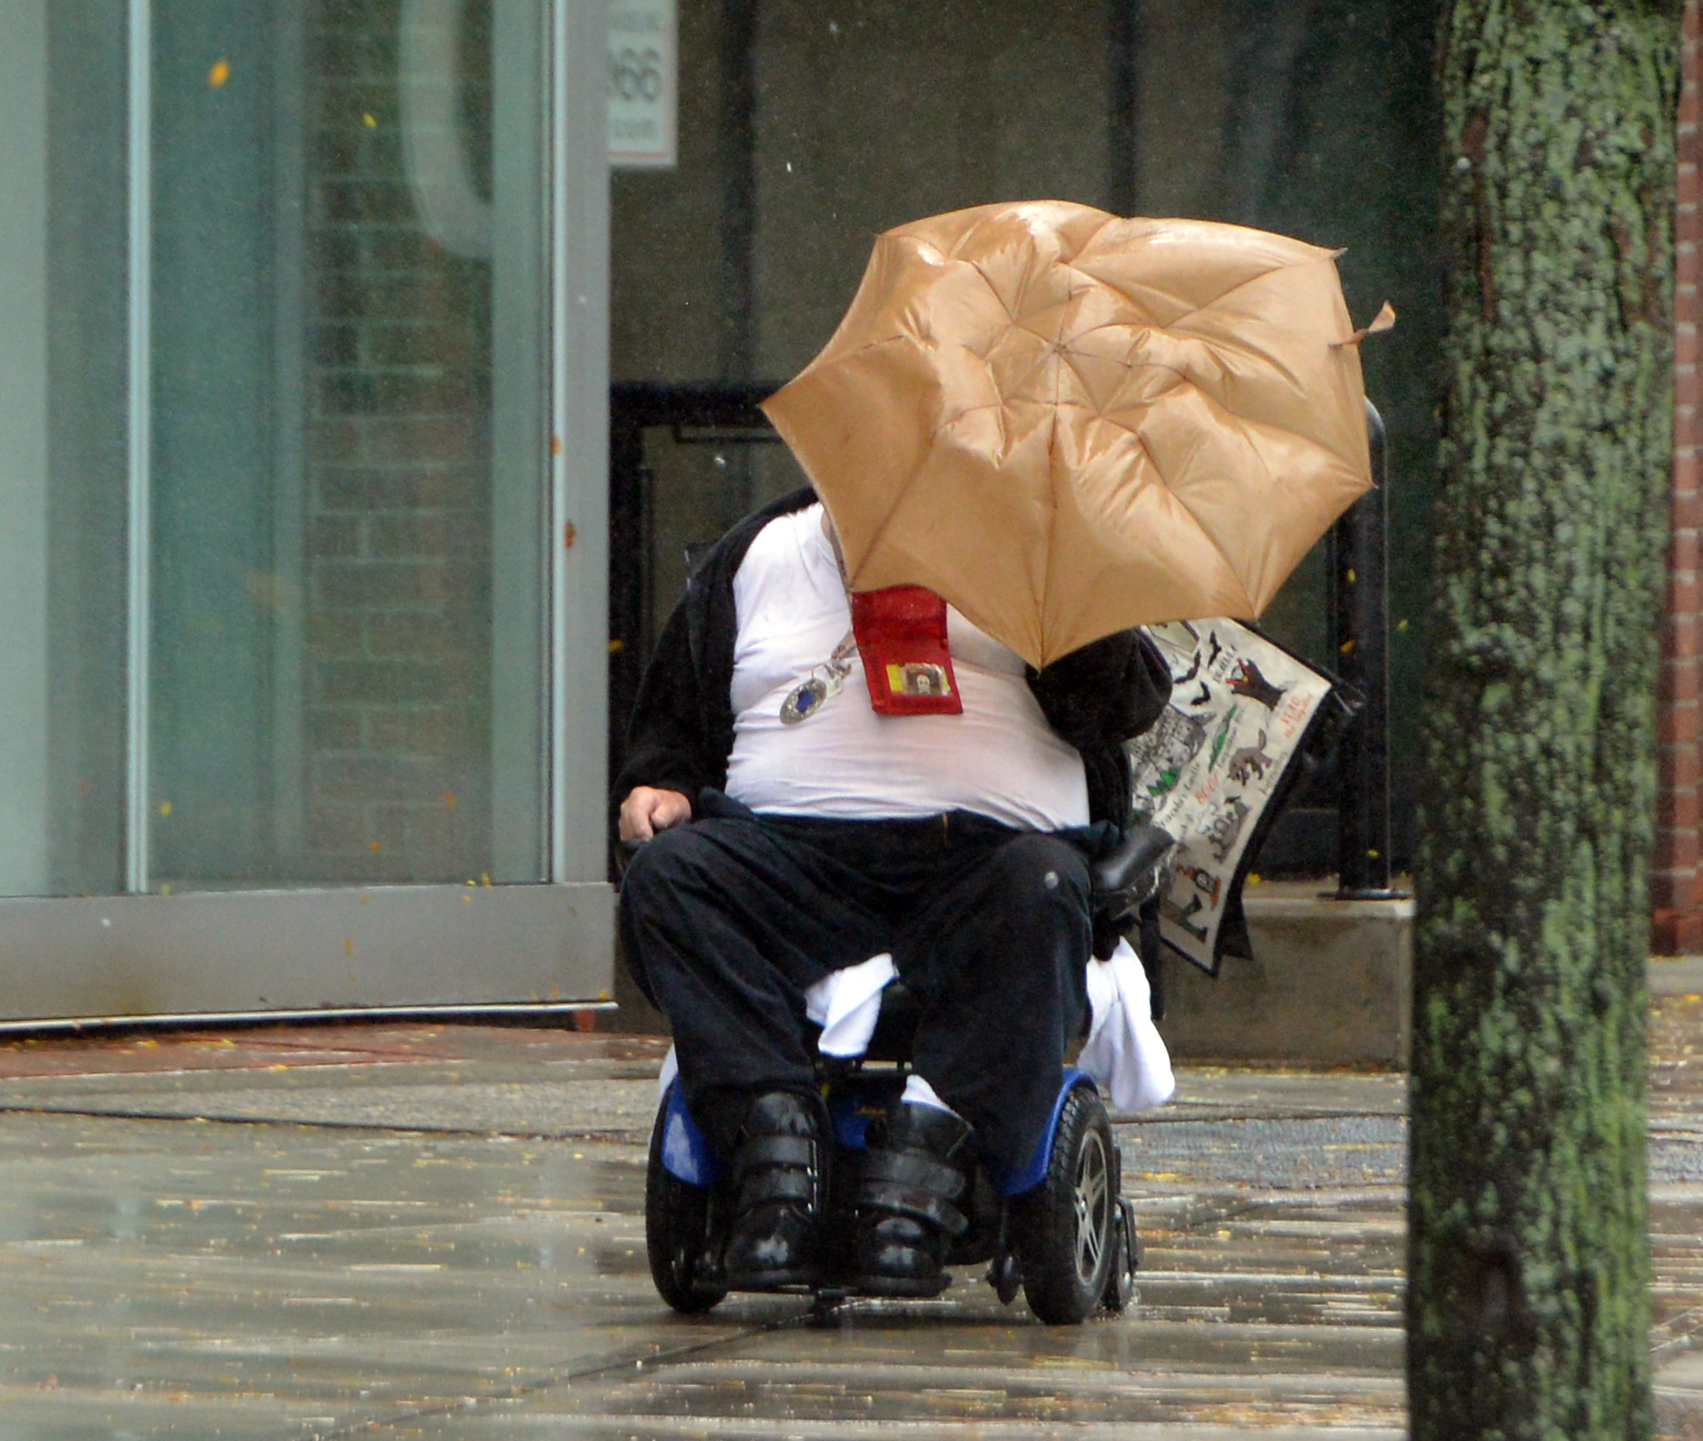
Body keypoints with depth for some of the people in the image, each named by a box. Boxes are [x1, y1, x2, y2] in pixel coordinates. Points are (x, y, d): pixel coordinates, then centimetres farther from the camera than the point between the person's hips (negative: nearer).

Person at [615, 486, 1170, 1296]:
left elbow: (1127, 705, 7)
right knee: (665, 875, -27)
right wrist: (660, 787, 7)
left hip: (981, 850, -2)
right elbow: (672, 718, 29)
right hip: (791, 854, 2)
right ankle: (773, 1123, -38)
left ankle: (934, 1132, -43)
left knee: (1039, 895, -36)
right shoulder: (753, 559, 24)